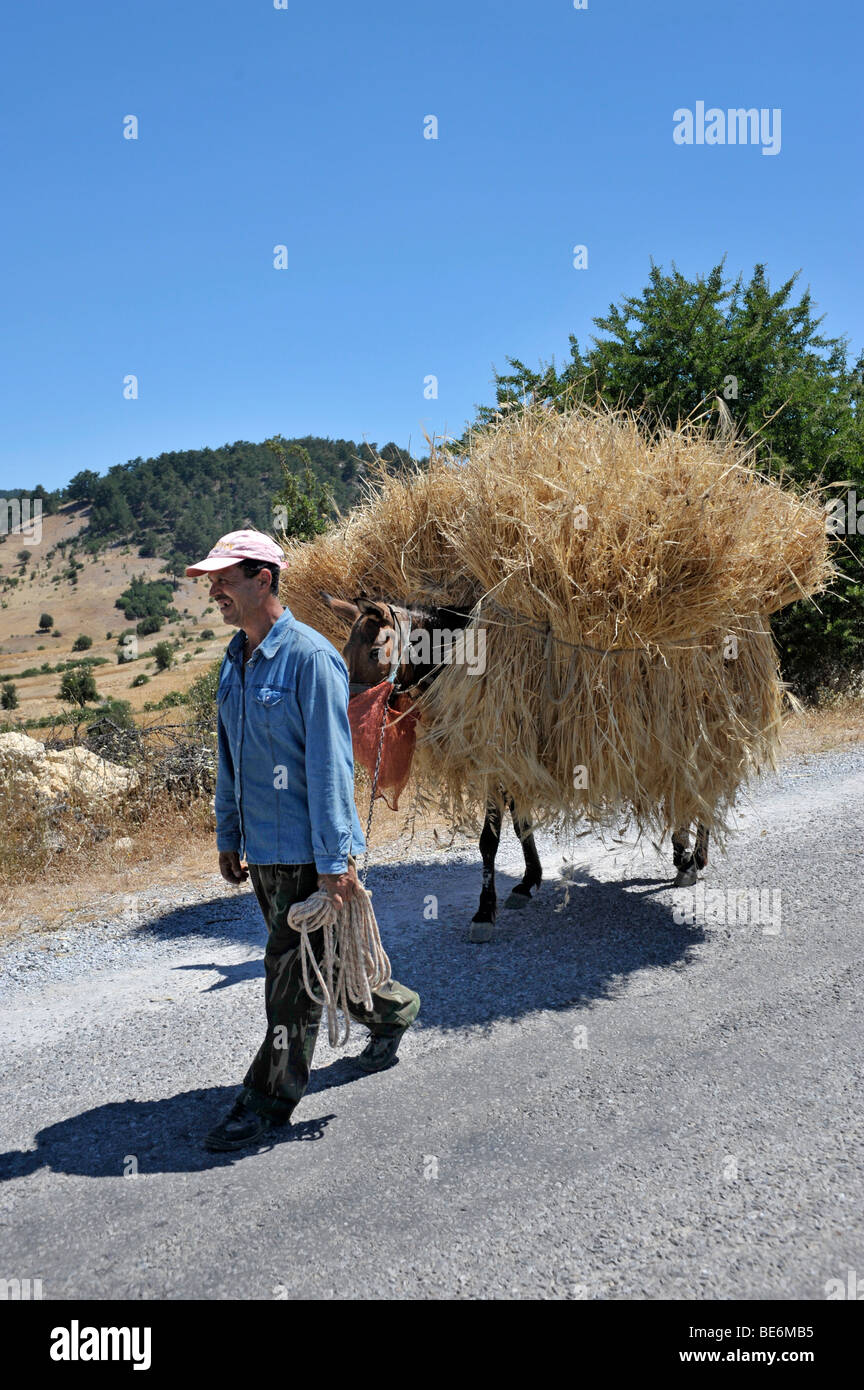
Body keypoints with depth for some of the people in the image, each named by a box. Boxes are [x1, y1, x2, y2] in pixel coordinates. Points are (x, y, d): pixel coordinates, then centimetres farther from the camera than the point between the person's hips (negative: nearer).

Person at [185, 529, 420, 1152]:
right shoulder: (234, 662, 9)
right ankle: (392, 1010, 42)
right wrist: (229, 835, 18)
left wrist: (334, 859, -20)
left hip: (308, 850, -9)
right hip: (263, 849, 9)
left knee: (293, 971, -1)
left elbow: (330, 763, -19)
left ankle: (269, 1100, 13)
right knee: (309, 958, 20)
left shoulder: (310, 657, -17)